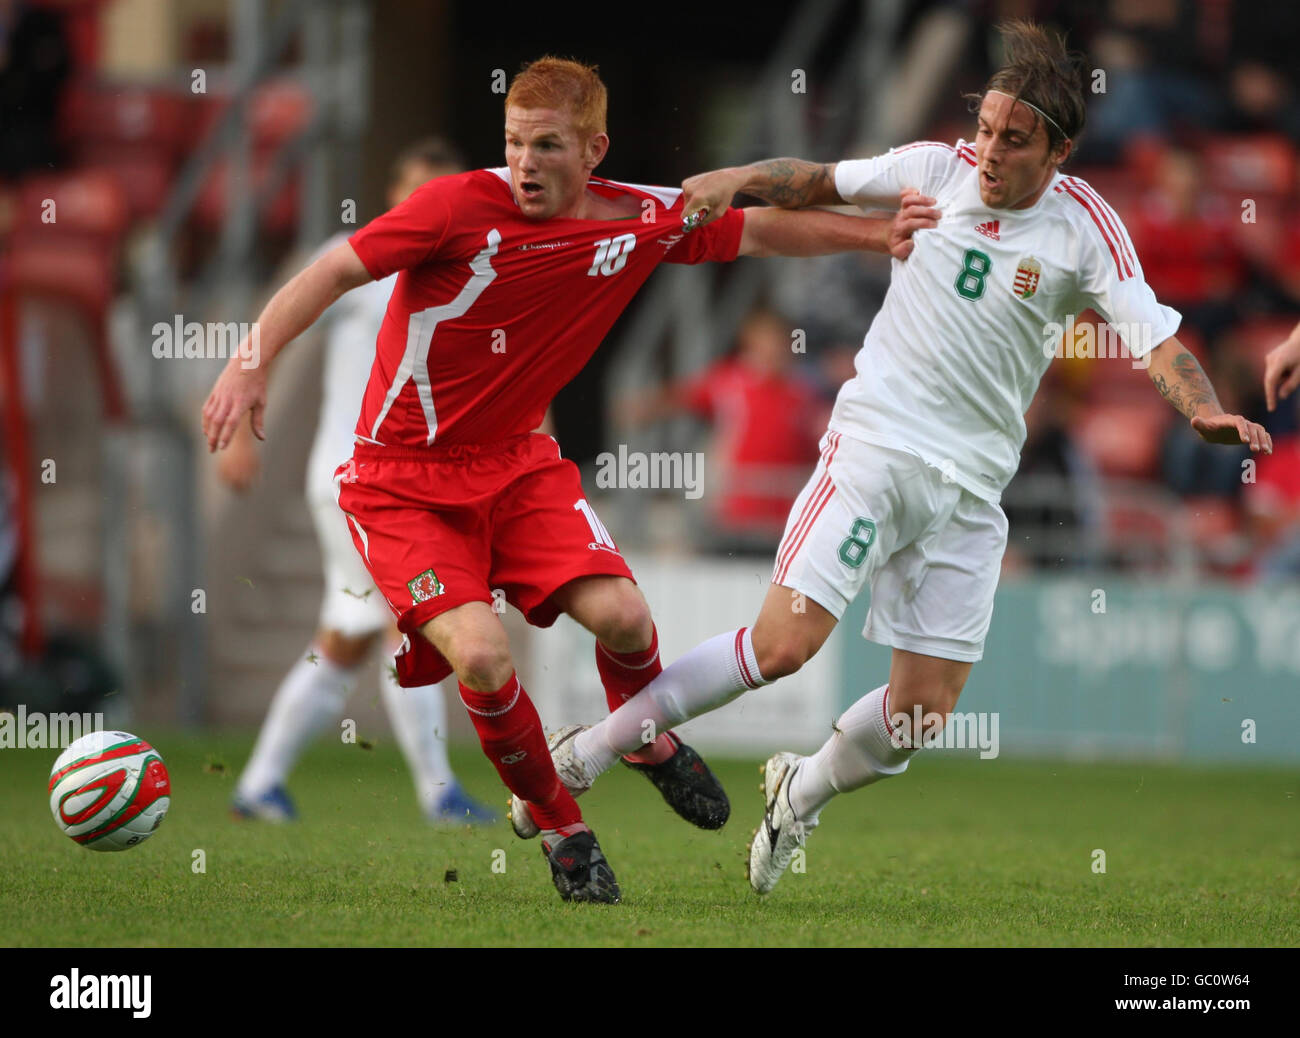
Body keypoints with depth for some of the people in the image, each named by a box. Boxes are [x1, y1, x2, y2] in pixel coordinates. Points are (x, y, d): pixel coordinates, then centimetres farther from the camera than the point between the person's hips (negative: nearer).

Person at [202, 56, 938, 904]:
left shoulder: (644, 220, -6)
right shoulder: (462, 207, -20)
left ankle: (649, 740, 19)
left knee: (622, 616, -18)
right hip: (400, 479, -4)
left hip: (516, 461, 4)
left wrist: (878, 235, -5)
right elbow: (334, 272, -15)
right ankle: (557, 826, 4)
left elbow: (763, 231, 6)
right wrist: (252, 363, -26)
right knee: (482, 657, -23)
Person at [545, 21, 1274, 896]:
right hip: (877, 440, -2)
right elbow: (817, 184, 12)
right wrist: (740, 180, -6)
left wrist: (1206, 410, -31)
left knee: (924, 710, -1)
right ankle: (585, 757, -6)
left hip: (973, 487, 2)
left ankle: (799, 796, 29)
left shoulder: (1086, 228, -5)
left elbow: (1158, 340, -12)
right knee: (782, 644, -16)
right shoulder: (935, 169, -2)